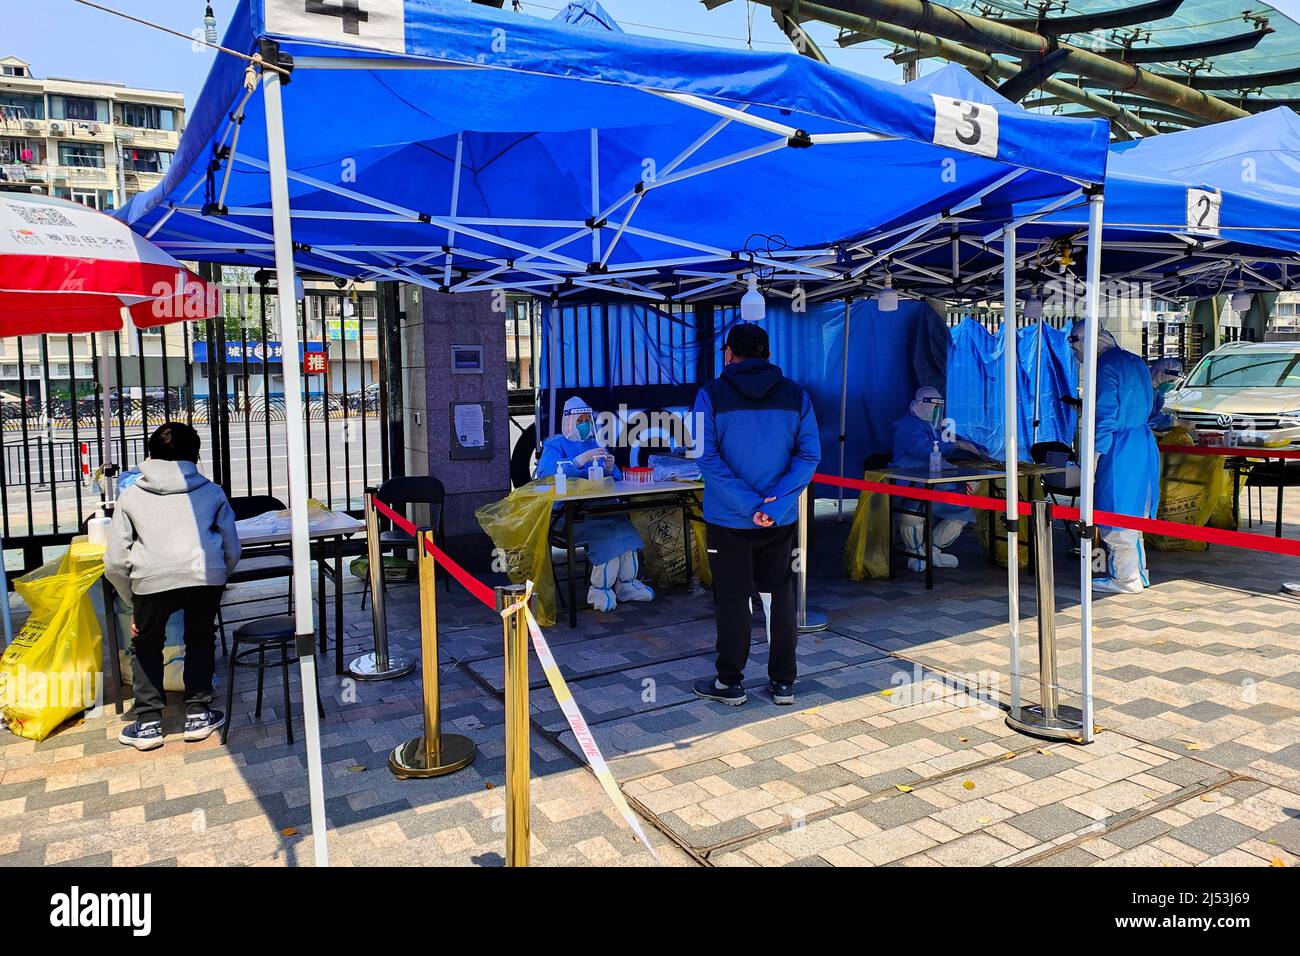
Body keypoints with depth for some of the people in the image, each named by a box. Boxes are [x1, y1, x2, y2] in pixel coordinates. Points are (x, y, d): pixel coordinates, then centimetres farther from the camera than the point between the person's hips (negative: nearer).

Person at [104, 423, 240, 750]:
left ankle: (148, 722, 23)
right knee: (200, 639, 26)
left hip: (152, 577, -1)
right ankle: (198, 714, 27)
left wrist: (133, 604, 26)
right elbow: (232, 550, 20)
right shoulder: (211, 492, 23)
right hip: (206, 574, 1)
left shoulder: (131, 495, 21)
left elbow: (115, 563, 16)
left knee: (146, 644, 25)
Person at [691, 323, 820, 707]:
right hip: (781, 520, 3)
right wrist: (775, 504, -13)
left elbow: (708, 458, -15)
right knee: (781, 596, 14)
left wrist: (750, 505, -17)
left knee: (731, 599, 8)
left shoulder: (711, 394, -7)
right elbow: (809, 455, -6)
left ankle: (730, 682, 20)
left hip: (728, 519, -3)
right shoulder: (796, 395, 2)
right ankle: (783, 683, 22)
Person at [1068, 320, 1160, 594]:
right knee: (1133, 513, 17)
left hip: (1119, 448, -10)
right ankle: (1137, 573, 25)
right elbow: (1149, 404, 22)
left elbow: (1106, 415, -18)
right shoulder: (1134, 361, 14)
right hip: (1144, 443, 10)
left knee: (1116, 513, -1)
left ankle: (1126, 579, 6)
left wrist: (1094, 455, -14)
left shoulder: (1106, 365, -14)